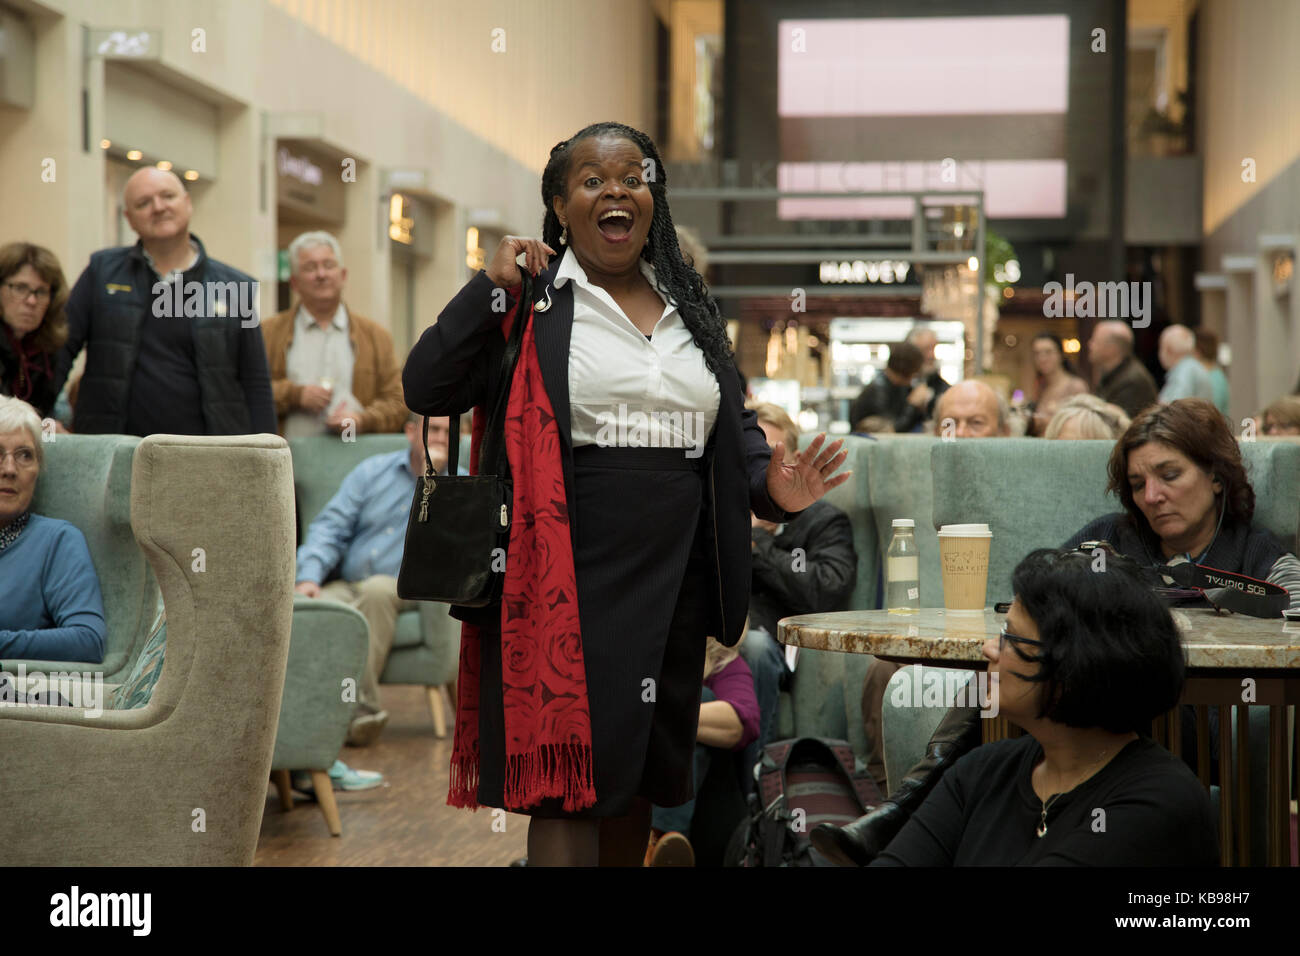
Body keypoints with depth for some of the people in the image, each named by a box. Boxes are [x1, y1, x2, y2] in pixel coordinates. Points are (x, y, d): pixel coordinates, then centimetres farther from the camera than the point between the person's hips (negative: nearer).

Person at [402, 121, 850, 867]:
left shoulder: (690, 305, 15)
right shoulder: (533, 299, -1)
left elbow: (735, 421, 21)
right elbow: (426, 390, -9)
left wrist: (769, 487, 2)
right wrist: (492, 290, -16)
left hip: (671, 576, 5)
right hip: (570, 575, -5)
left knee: (641, 780, 14)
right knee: (569, 782, -6)